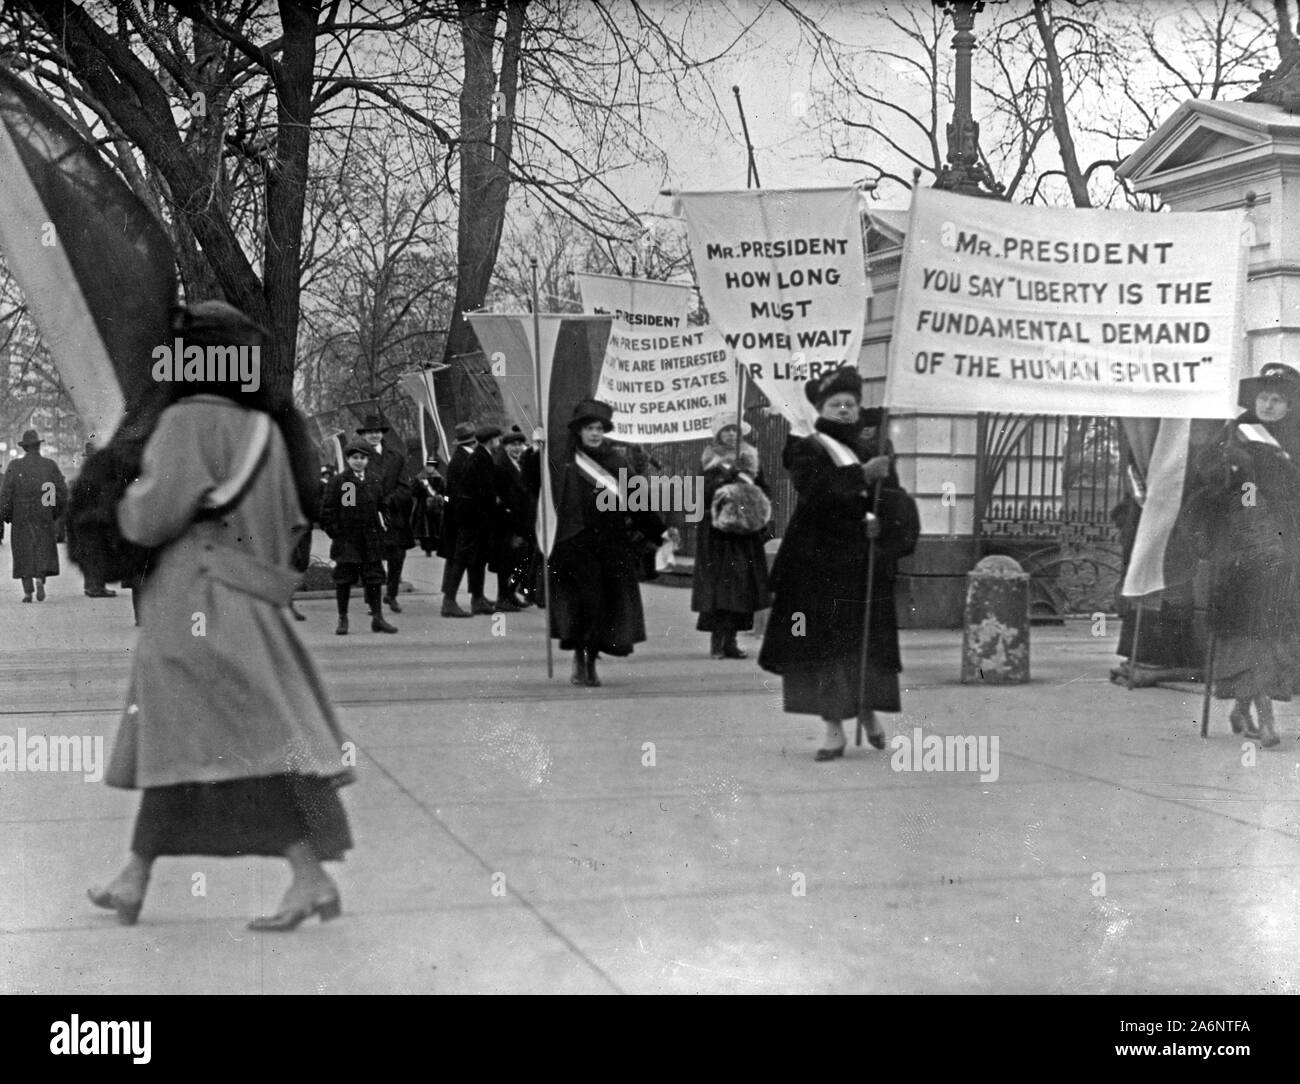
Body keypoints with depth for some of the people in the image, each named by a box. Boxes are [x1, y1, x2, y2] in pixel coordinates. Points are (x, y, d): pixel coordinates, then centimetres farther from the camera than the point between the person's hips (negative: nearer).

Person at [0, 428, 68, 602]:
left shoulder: (15, 466, -2)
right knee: (44, 549, 10)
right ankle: (40, 578, -14)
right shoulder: (50, 465, 1)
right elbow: (62, 490, -1)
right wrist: (58, 512, 12)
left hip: (21, 516, 0)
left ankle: (27, 591, 2)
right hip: (44, 516, 0)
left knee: (23, 551, 6)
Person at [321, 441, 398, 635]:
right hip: (346, 540, -3)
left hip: (371, 540, 3)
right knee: (344, 579, 2)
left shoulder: (375, 481, 8)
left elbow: (382, 507, 14)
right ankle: (342, 619, 10)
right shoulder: (337, 482, -2)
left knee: (374, 578, 5)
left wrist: (381, 531, 7)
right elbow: (327, 510, -2)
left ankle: (377, 618, 11)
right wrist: (335, 532, -7)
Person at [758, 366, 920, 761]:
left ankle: (868, 710, 30)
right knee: (823, 646, -4)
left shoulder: (875, 448, 11)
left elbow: (896, 500, 7)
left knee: (869, 645, 4)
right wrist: (862, 475, -25)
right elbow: (815, 492, -18)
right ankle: (833, 729, 4)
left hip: (865, 563, 2)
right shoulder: (807, 450, 1)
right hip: (817, 561, -2)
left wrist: (880, 520, -14)